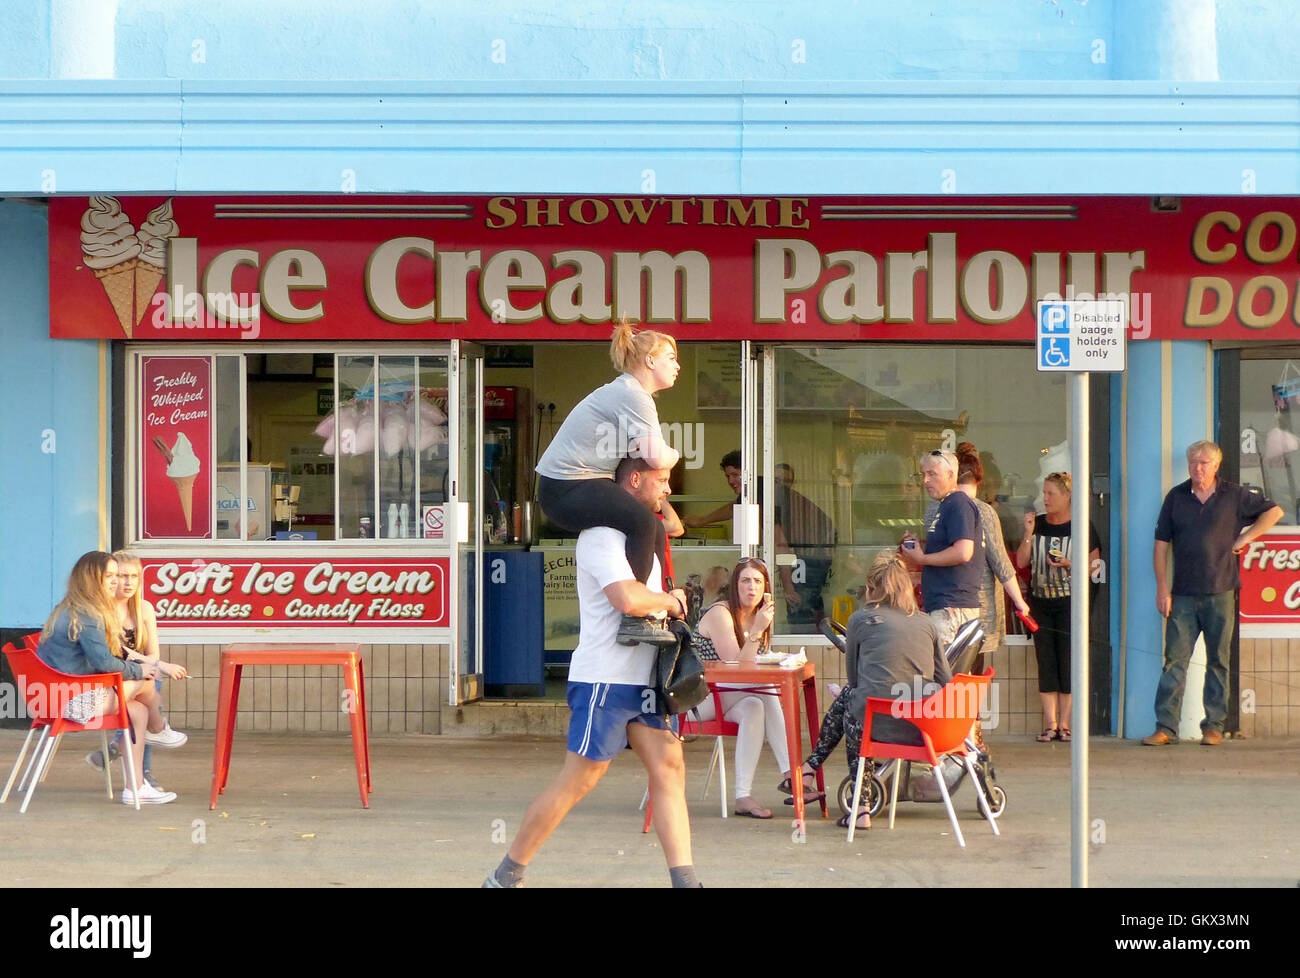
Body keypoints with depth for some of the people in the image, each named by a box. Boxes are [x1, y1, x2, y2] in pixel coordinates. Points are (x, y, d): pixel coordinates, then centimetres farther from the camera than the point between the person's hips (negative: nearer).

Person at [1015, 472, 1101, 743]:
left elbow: (1094, 563, 1)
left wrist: (1069, 564, -16)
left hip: (1070, 601, -4)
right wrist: (1028, 534, -5)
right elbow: (1021, 562, 8)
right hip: (1040, 601, 4)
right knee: (1045, 661, 1)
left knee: (1068, 661, -4)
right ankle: (1050, 724, 3)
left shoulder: (1083, 526, -1)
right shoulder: (1038, 523, 11)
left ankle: (1064, 723, 3)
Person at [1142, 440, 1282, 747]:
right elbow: (1161, 543, 7)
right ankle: (1165, 727, -4)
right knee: (1175, 661, -4)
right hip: (1183, 595, 1)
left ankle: (1213, 726, 11)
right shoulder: (1176, 497, 7)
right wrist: (1162, 587, 0)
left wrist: (1245, 538, 3)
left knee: (1217, 662, 4)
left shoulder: (1234, 496, 3)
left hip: (1220, 594, -1)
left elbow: (1274, 511, 13)